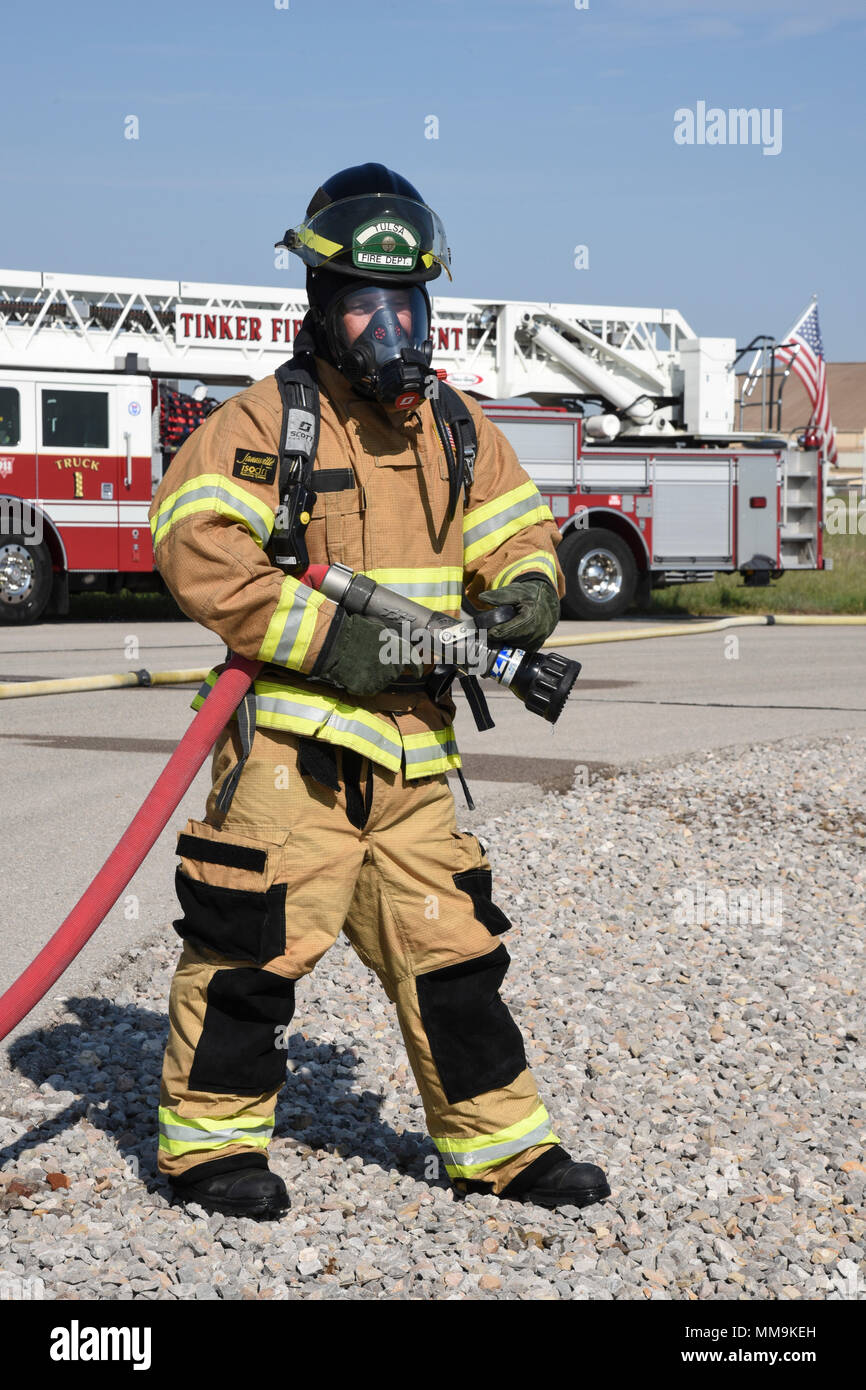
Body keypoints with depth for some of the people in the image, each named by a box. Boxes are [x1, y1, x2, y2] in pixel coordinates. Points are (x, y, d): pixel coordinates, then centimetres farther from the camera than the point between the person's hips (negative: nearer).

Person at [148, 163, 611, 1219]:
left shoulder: (457, 427, 15)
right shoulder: (268, 419, -5)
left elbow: (515, 531, 22)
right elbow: (192, 539, -16)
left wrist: (525, 587, -3)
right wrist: (323, 636, -20)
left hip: (412, 740, 6)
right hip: (293, 731, -6)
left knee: (449, 944, 10)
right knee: (258, 939, -5)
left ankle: (497, 1143, 21)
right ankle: (211, 1139, 11)